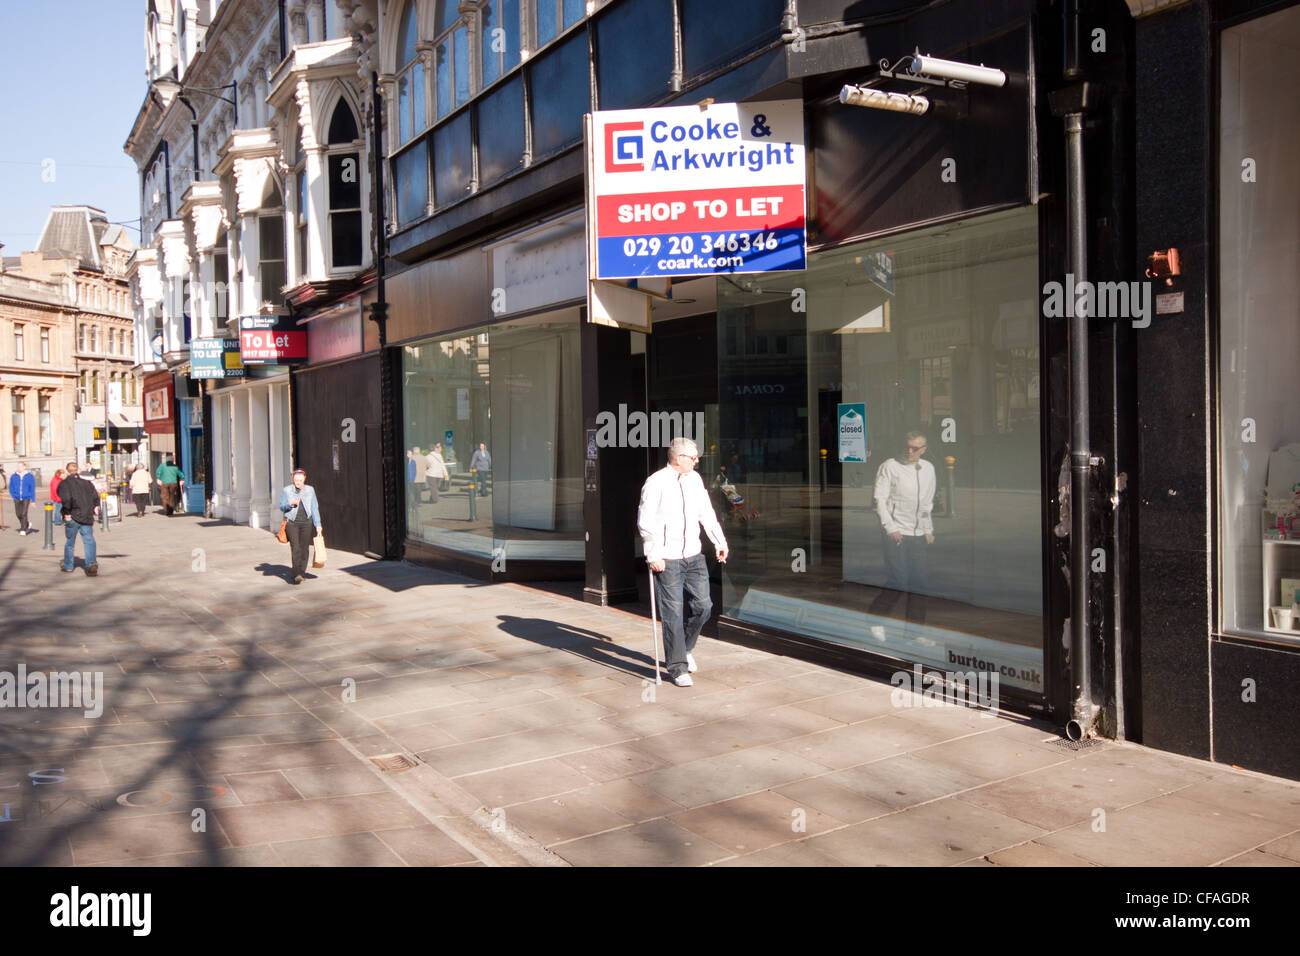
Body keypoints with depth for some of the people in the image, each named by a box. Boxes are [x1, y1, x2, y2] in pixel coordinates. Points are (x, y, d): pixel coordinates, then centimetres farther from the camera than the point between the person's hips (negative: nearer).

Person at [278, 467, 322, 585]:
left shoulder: (310, 490, 9)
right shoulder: (286, 490, 5)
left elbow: (314, 508, 8)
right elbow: (281, 506, 7)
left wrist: (318, 524, 3)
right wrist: (290, 504, -15)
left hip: (306, 523, 2)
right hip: (292, 523, -2)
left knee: (304, 548, 2)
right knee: (295, 548, -13)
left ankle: (301, 572, 15)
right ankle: (297, 575, -17)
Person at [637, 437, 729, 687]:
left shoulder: (694, 479, 10)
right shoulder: (655, 483, -11)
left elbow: (706, 513, 19)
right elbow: (645, 522, -11)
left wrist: (719, 541, 18)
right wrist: (653, 555, -16)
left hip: (693, 556, 6)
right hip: (666, 559, -6)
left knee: (703, 605, 5)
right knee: (673, 614, -3)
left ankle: (686, 647, 31)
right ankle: (677, 668, 8)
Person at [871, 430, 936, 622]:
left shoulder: (928, 469, 11)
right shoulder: (890, 466, -6)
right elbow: (880, 499, -8)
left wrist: (928, 530, 15)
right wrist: (890, 527, -14)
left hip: (919, 534, 5)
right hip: (895, 533, -5)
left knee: (919, 581, 4)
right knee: (898, 581, -9)